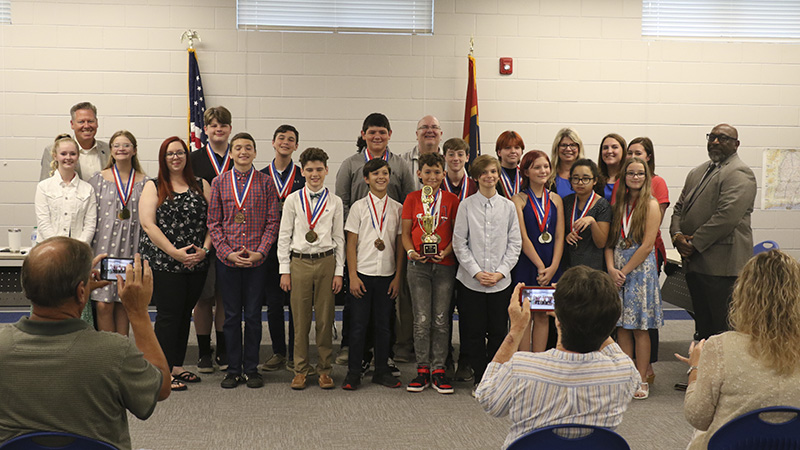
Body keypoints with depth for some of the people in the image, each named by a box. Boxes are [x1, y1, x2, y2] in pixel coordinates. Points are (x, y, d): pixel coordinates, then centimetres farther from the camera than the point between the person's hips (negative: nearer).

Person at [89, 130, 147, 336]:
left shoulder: (144, 181, 6)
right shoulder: (99, 178, 4)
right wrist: (88, 249, -1)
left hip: (132, 246, 1)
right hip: (104, 244, -1)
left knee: (123, 303, 7)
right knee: (103, 304, -6)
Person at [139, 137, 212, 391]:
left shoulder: (201, 186, 11)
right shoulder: (153, 187, 2)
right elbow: (148, 224, -8)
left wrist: (205, 249, -7)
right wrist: (174, 252, -15)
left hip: (196, 264, 4)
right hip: (163, 263, -3)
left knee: (185, 313, 10)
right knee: (168, 314, -3)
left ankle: (177, 366, 21)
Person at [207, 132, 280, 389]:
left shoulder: (266, 183, 4)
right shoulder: (219, 183, 7)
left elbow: (272, 221, 2)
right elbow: (213, 222, 5)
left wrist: (260, 252, -9)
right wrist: (228, 252, -7)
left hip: (257, 260, -1)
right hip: (227, 261, 1)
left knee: (253, 315, 5)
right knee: (231, 316, 7)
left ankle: (251, 369, 16)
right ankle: (233, 370, 17)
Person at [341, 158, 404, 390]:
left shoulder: (397, 208, 7)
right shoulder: (359, 207, 2)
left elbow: (400, 245, 8)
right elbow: (351, 244, 0)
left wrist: (398, 277, 2)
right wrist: (353, 276, -6)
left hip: (387, 275, 2)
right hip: (363, 274, -2)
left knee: (384, 325, 8)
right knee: (359, 324, 1)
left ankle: (382, 371, 19)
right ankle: (353, 372, 11)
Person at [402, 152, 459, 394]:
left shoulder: (451, 200, 5)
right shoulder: (412, 198, 7)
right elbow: (405, 233, 7)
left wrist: (445, 252, -12)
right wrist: (411, 251, -12)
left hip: (444, 264, 0)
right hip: (418, 264, 0)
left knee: (441, 319, 3)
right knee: (422, 319, 0)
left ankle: (438, 370, 12)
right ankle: (422, 369, 11)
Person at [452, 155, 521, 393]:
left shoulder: (508, 206, 5)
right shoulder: (466, 205, 0)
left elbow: (515, 243, 4)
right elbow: (459, 243, -2)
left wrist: (500, 272, -6)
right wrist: (477, 272, -9)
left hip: (501, 281, 1)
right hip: (471, 281, -1)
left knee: (499, 332, 6)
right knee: (474, 332, 4)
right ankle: (479, 378, 17)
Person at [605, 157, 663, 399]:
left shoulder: (650, 204, -4)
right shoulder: (619, 203, 12)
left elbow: (647, 245, -10)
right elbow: (610, 240, 9)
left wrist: (625, 270, -10)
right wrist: (611, 268, -6)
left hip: (640, 269, -4)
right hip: (618, 271, 5)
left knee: (640, 328, -1)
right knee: (622, 326, 6)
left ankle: (641, 380, 7)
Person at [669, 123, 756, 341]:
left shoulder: (739, 173, -9)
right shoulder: (697, 172, 20)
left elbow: (727, 216, -20)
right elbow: (679, 207, 19)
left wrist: (694, 244, -16)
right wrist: (677, 235, 0)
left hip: (721, 264, -8)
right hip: (695, 262, 8)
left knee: (723, 328, -4)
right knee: (702, 325, 15)